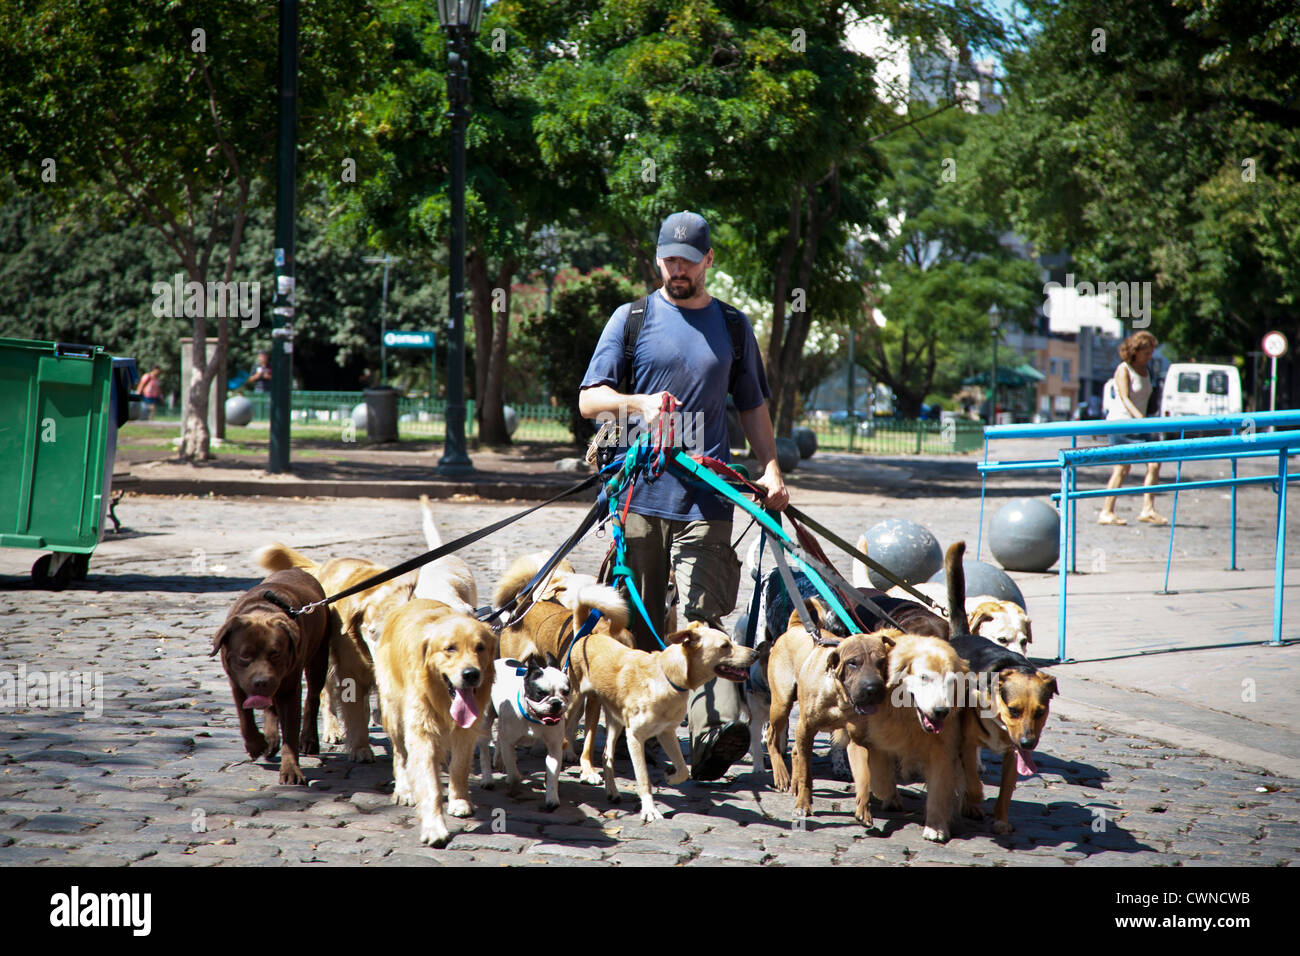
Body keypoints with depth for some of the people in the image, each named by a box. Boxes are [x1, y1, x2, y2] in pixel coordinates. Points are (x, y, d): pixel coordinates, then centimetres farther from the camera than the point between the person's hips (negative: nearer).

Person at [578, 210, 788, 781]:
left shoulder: (733, 326, 16)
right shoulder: (632, 319, 9)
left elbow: (753, 407, 22)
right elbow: (588, 399, 5)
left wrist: (770, 468, 6)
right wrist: (638, 402, -15)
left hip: (706, 495, 0)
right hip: (640, 491, 0)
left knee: (705, 614, -12)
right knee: (638, 621, 3)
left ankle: (715, 726, -24)